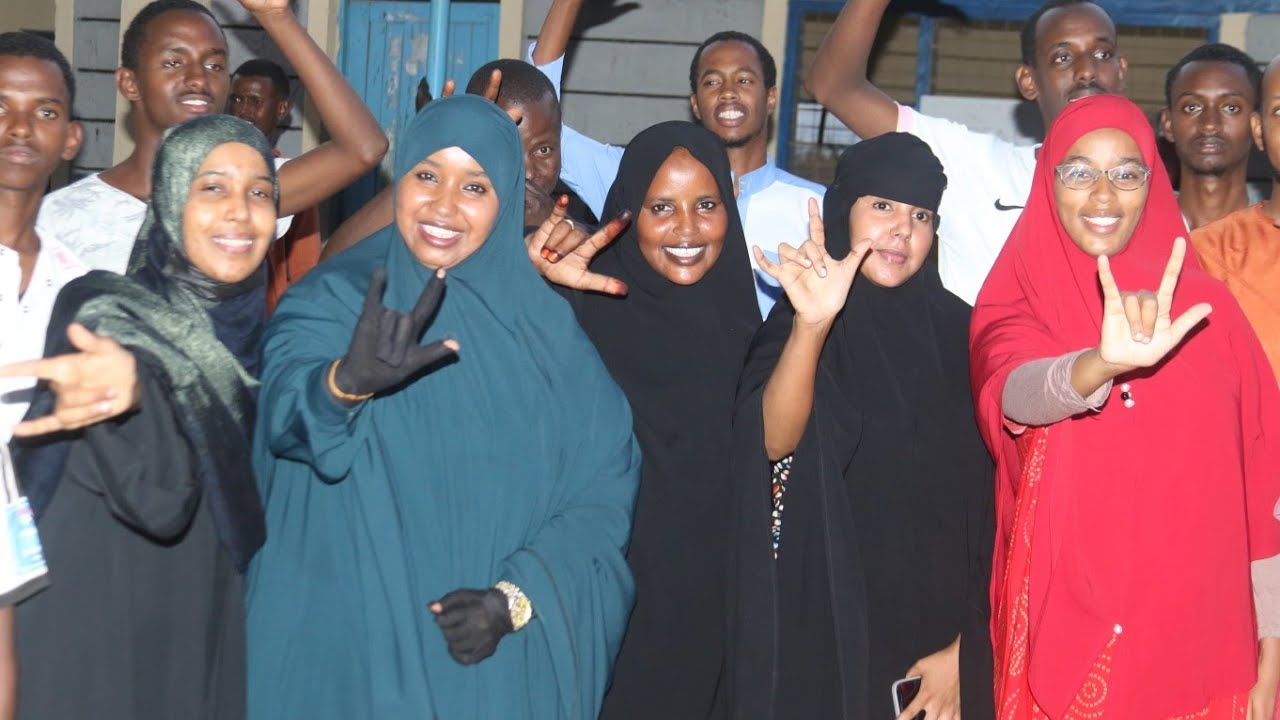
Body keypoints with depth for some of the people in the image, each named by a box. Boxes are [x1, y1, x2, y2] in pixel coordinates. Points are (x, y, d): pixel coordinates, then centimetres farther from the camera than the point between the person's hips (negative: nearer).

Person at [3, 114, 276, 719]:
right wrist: (128, 396, -45)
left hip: (216, 641, 5)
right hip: (99, 642, -5)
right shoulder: (102, 315, -14)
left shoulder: (252, 331, 2)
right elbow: (160, 501, -28)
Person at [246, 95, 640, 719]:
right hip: (347, 655, -1)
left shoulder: (544, 329, 1)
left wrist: (516, 598, -14)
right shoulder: (332, 299, -5)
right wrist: (346, 382, -46)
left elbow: (603, 487, -1)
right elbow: (286, 410, -25)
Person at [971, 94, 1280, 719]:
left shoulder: (1207, 308, 2)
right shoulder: (1016, 307, -2)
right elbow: (1015, 394, -24)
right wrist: (1103, 363, -44)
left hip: (1197, 646, 2)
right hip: (1061, 643, -1)